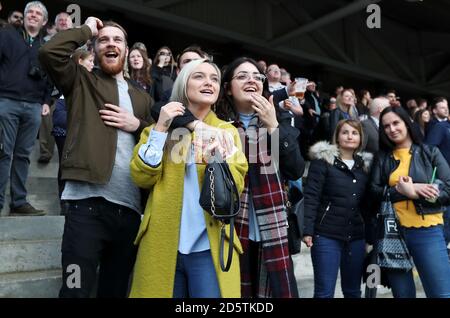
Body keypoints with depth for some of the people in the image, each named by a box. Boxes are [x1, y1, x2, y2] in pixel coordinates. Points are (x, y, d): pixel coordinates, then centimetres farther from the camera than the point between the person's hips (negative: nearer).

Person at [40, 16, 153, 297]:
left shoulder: (142, 97, 20)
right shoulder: (82, 81, 10)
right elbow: (49, 52, -8)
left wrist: (138, 125, -1)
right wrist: (87, 30, 5)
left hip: (130, 208, 5)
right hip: (88, 203, -4)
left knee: (116, 289, 15)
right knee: (76, 290, -6)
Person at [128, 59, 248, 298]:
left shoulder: (227, 131, 8)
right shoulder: (161, 126, 8)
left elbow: (235, 187, -4)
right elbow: (142, 178, -4)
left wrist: (218, 156, -22)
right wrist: (160, 129, -10)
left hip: (209, 245, 0)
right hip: (163, 244, 1)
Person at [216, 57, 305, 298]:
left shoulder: (279, 122, 9)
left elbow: (297, 171, -1)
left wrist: (274, 127, -7)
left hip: (272, 230, 2)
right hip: (232, 228, -2)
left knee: (282, 290, 3)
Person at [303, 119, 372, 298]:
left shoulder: (365, 164, 12)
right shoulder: (323, 160, -3)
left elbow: (367, 203, 14)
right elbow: (311, 196, -9)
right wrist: (307, 230, -16)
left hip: (356, 237, 5)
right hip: (326, 236, -5)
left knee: (353, 290, 12)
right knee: (324, 291, -2)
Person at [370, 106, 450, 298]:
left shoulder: (430, 152, 5)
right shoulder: (382, 158, 10)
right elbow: (374, 192, 0)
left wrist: (412, 191, -15)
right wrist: (402, 190, -16)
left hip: (427, 231, -2)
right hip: (393, 232, 2)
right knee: (402, 293, 12)